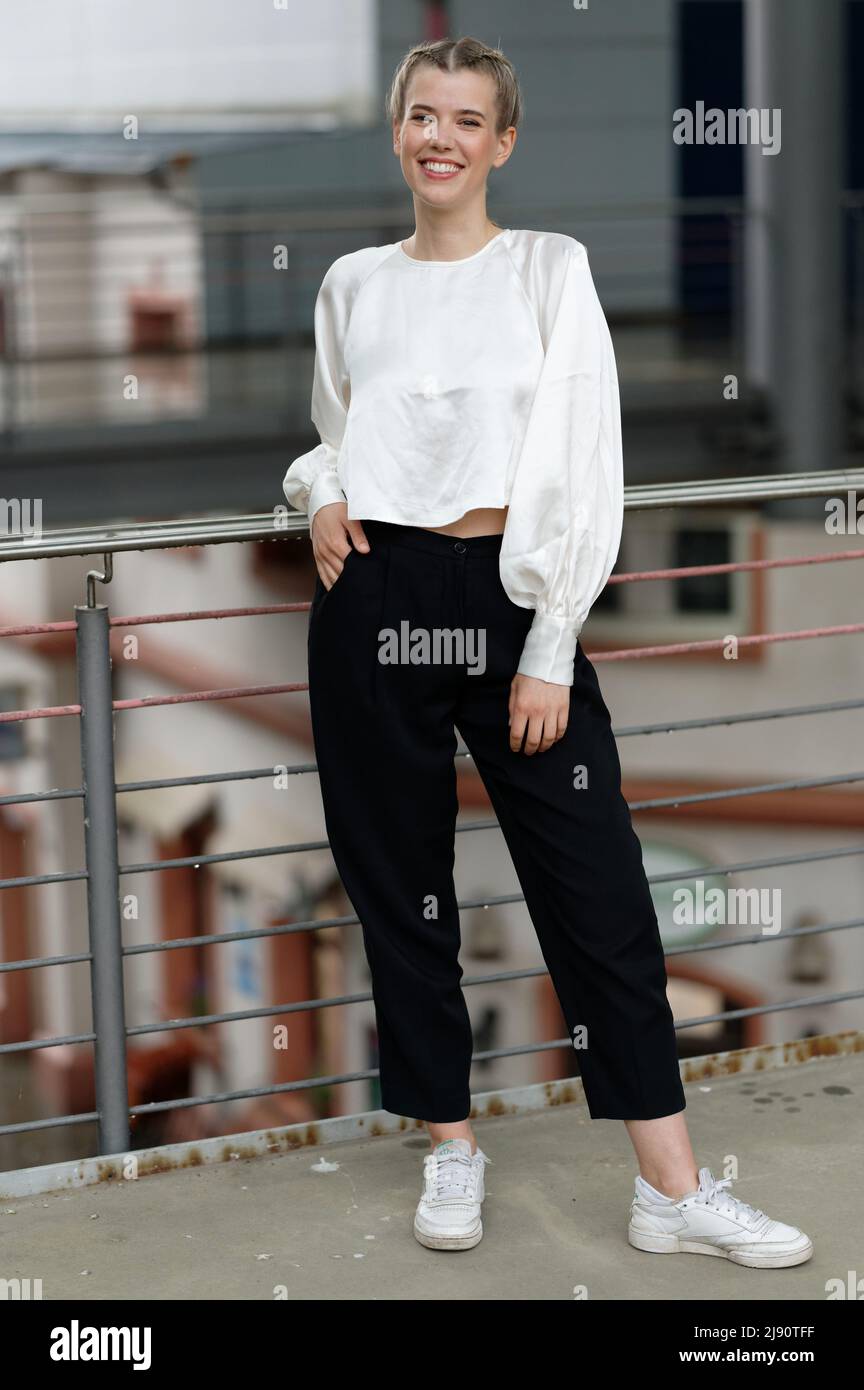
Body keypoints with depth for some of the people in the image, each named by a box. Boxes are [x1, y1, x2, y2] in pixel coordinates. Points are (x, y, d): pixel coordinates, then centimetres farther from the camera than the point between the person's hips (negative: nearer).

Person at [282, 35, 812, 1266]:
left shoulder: (550, 270, 2)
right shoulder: (353, 285, 11)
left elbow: (586, 468, -3)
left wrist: (551, 648, -10)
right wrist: (320, 494, 1)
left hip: (511, 598, -3)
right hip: (376, 599, 3)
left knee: (598, 888, -4)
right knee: (400, 883, 7)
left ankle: (675, 1189, 0)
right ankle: (451, 1150, 21)